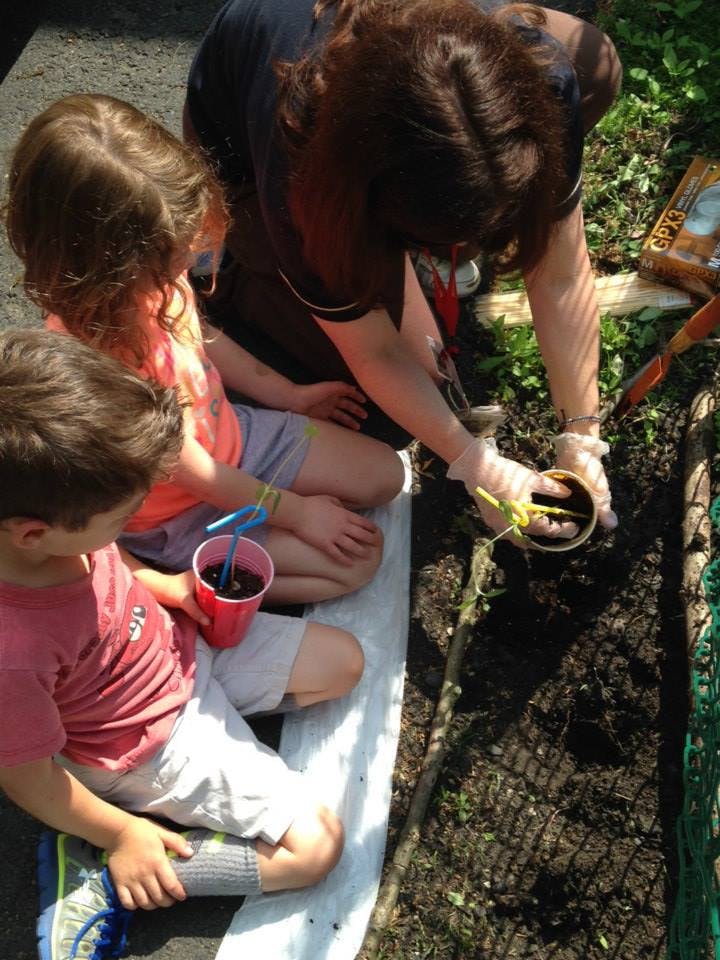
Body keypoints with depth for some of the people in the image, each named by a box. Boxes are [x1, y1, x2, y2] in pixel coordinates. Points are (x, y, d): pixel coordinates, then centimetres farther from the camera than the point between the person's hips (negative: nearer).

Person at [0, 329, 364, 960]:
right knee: (314, 844, -4)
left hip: (179, 645, 7)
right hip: (154, 740, -7)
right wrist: (122, 836, -8)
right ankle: (100, 876, 1)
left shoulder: (51, 520, -22)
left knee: (343, 662, 11)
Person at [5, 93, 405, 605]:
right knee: (358, 557, -8)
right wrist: (296, 511, -15)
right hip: (181, 511, -7)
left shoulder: (152, 273, -18)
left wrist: (289, 394, 11)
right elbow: (191, 471, -26)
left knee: (384, 472, 9)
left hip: (229, 433, 7)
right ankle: (186, 587, 0)